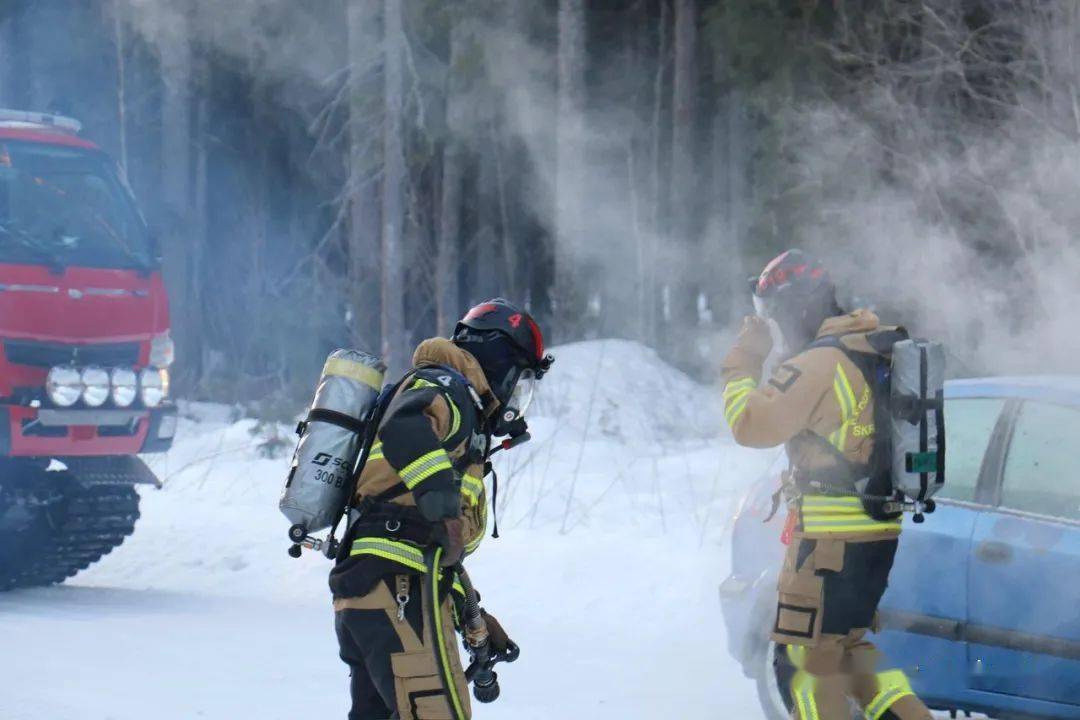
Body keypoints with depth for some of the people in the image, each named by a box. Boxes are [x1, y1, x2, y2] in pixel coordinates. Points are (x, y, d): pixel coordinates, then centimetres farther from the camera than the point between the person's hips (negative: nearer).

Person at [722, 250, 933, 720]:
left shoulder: (818, 364, -17)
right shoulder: (873, 352, 12)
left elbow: (750, 424, -14)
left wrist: (742, 363, -2)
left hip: (832, 536, -9)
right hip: (879, 532, 9)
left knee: (814, 652, -1)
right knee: (847, 645, 19)